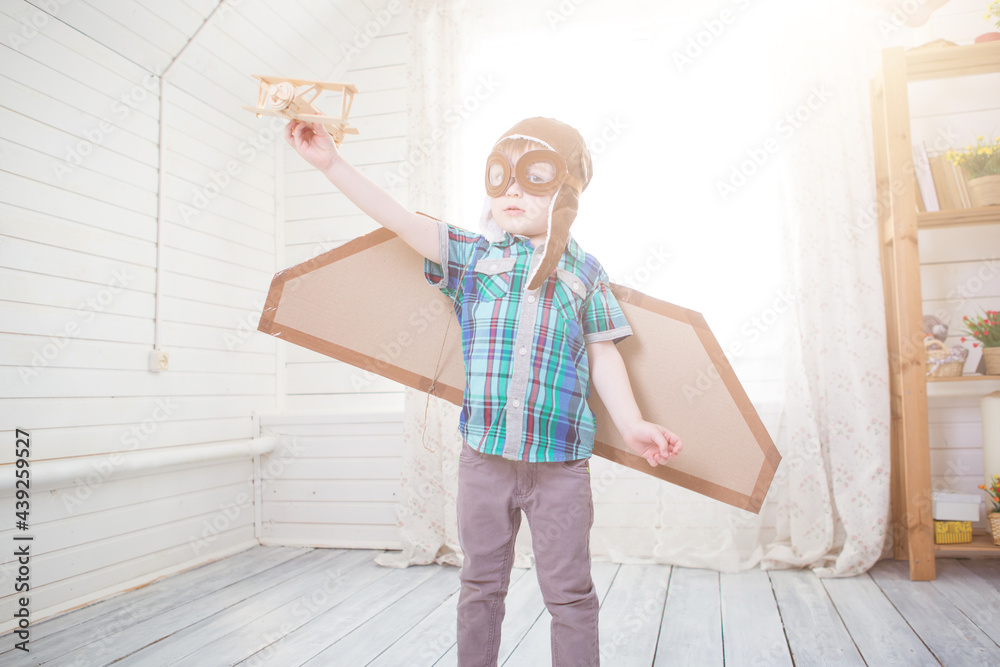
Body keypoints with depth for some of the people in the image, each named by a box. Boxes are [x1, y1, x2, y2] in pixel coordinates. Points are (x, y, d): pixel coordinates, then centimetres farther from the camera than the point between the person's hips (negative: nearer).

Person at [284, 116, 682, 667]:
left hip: (560, 461, -1)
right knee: (481, 584, 17)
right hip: (483, 452, 1)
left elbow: (603, 357, 6)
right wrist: (332, 163, -9)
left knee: (568, 592, 9)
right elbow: (404, 222, -3)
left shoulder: (584, 272, 4)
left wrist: (631, 426, -4)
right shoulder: (472, 255, 5)